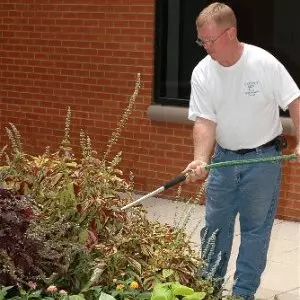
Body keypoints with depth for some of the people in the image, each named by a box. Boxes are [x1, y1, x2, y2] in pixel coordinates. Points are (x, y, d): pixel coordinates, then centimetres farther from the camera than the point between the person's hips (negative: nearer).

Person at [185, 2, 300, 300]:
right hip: (224, 157, 4)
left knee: (256, 228, 3)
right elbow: (204, 121, -11)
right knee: (215, 225, 12)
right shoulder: (202, 73, -9)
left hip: (263, 157, -3)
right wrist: (200, 160, -26)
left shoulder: (264, 63, -19)